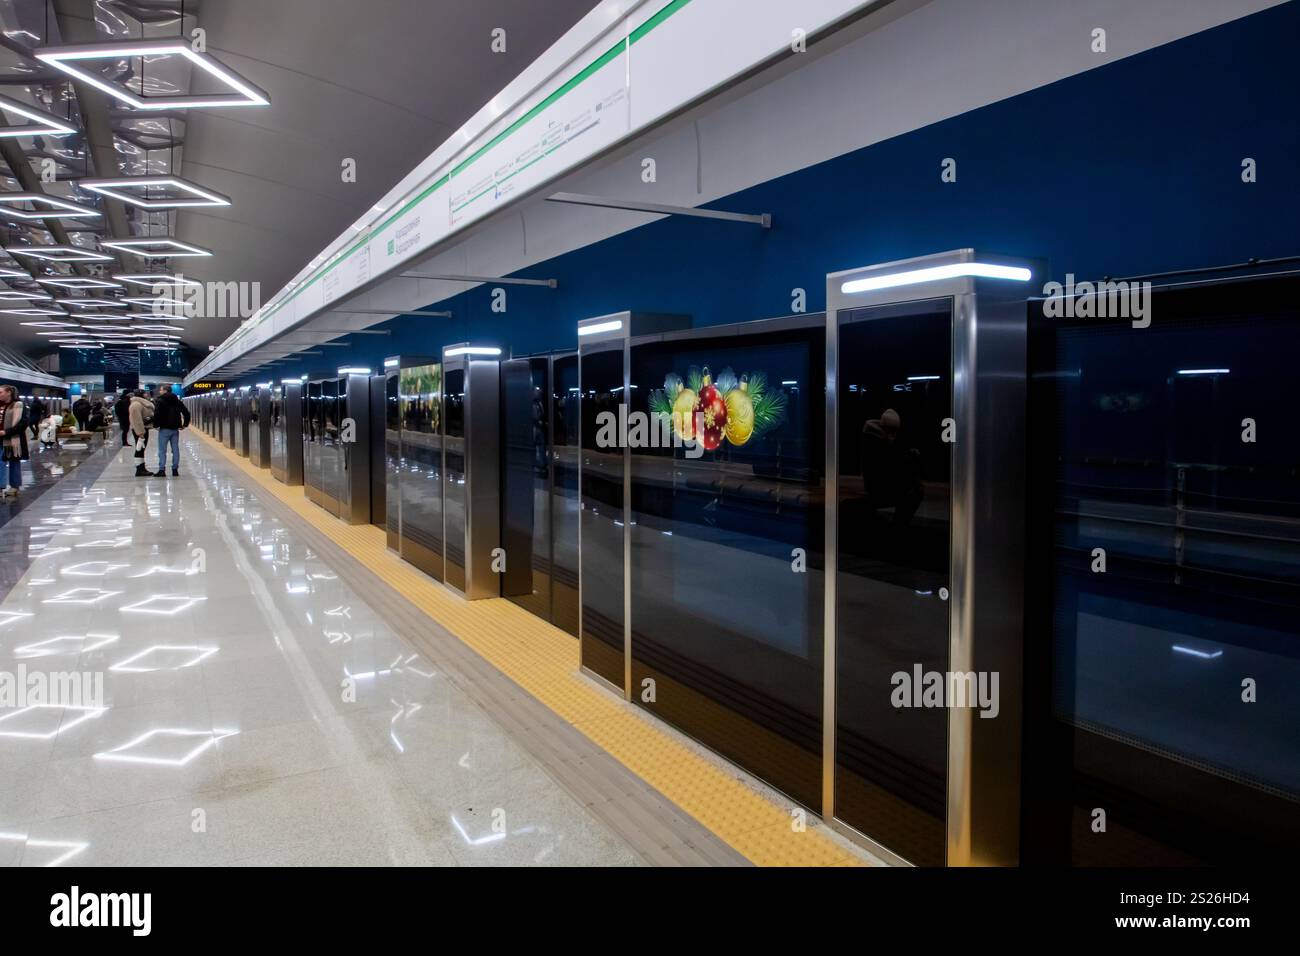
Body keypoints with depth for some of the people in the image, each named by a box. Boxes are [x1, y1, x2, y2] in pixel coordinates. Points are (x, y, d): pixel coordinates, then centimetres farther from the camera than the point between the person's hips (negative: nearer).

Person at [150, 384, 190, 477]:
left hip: (164, 429, -6)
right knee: (175, 450, 7)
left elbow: (156, 414, -20)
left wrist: (156, 425, -10)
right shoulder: (177, 401, 12)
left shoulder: (160, 401, -7)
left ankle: (162, 470, -4)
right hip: (175, 429, 6)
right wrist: (185, 424, 13)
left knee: (162, 450, -1)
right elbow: (186, 412, 11)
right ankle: (175, 469, 9)